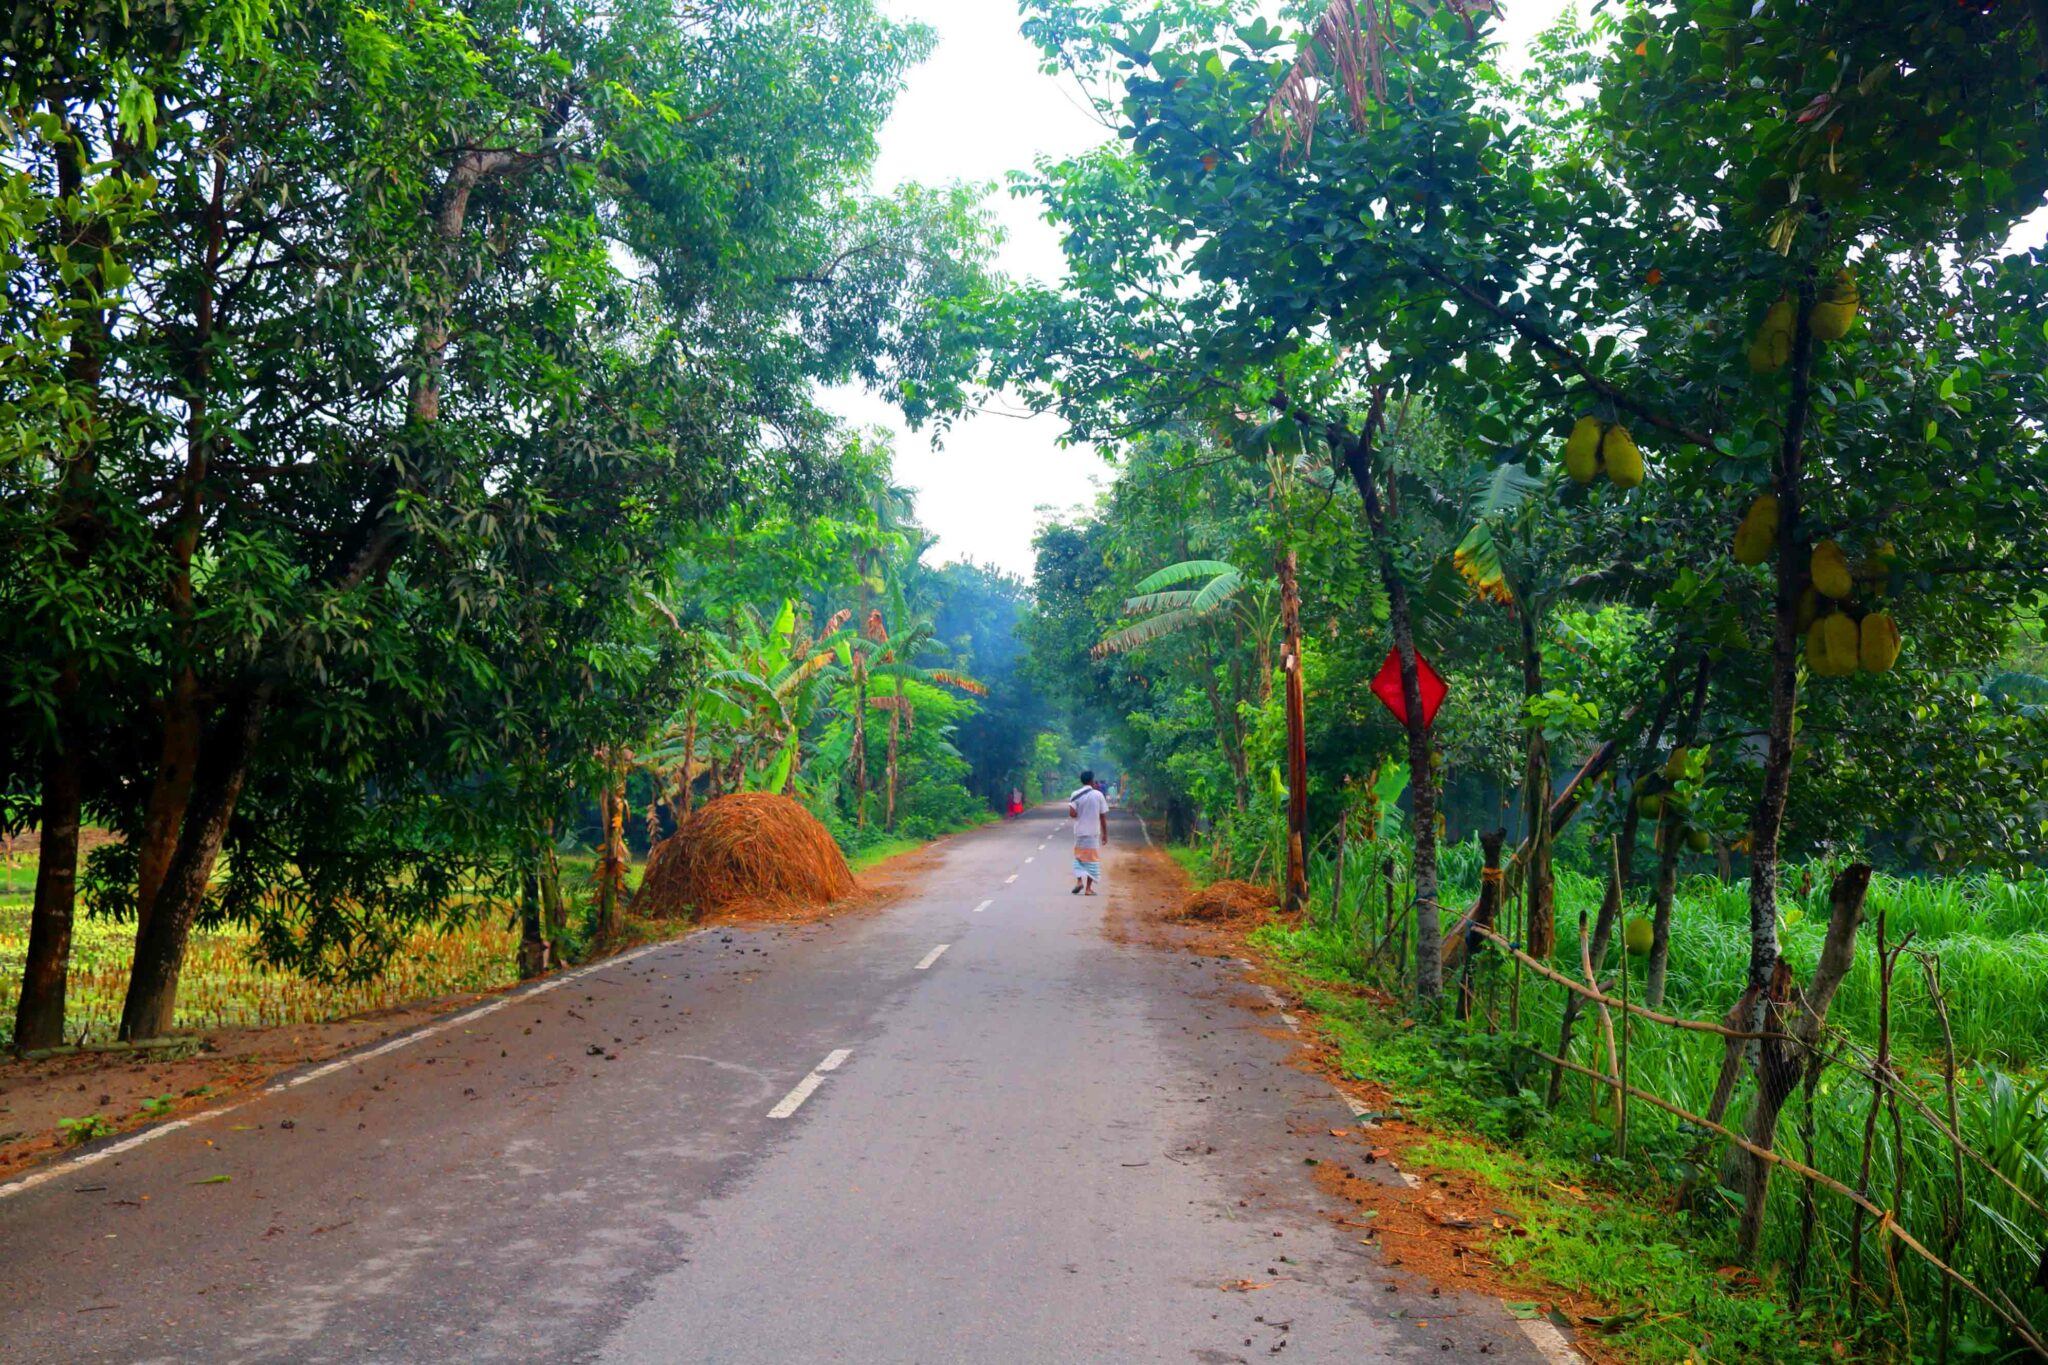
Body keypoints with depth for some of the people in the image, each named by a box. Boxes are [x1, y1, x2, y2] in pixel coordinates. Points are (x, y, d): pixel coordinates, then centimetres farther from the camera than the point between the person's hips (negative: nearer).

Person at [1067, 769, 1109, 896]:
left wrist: (1080, 814, 7)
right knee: (1092, 859, 6)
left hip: (1079, 832, 1)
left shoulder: (1076, 795, -5)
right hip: (1093, 833, -1)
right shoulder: (1098, 795, -5)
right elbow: (1103, 816, -3)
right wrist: (1105, 834, 5)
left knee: (1079, 857, 17)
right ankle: (1088, 888, 4)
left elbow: (1072, 813, -16)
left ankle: (1079, 881, 0)